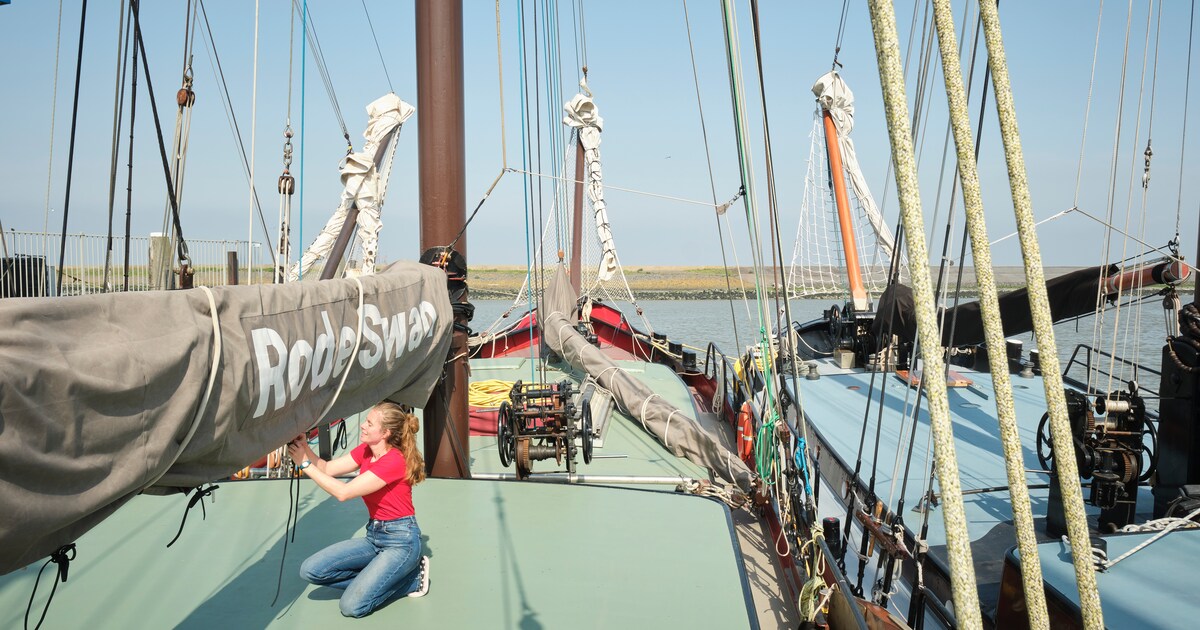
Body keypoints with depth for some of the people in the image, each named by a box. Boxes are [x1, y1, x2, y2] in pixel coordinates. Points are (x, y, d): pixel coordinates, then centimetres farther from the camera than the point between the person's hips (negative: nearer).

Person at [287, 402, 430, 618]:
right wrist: (304, 446, -17)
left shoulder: (394, 461, -23)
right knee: (311, 570, -5)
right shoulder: (366, 450, 4)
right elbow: (327, 469, -2)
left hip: (401, 540, -8)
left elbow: (343, 492, -25)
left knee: (351, 606, -16)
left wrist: (305, 464, -20)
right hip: (374, 536, 8)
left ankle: (411, 577, 5)